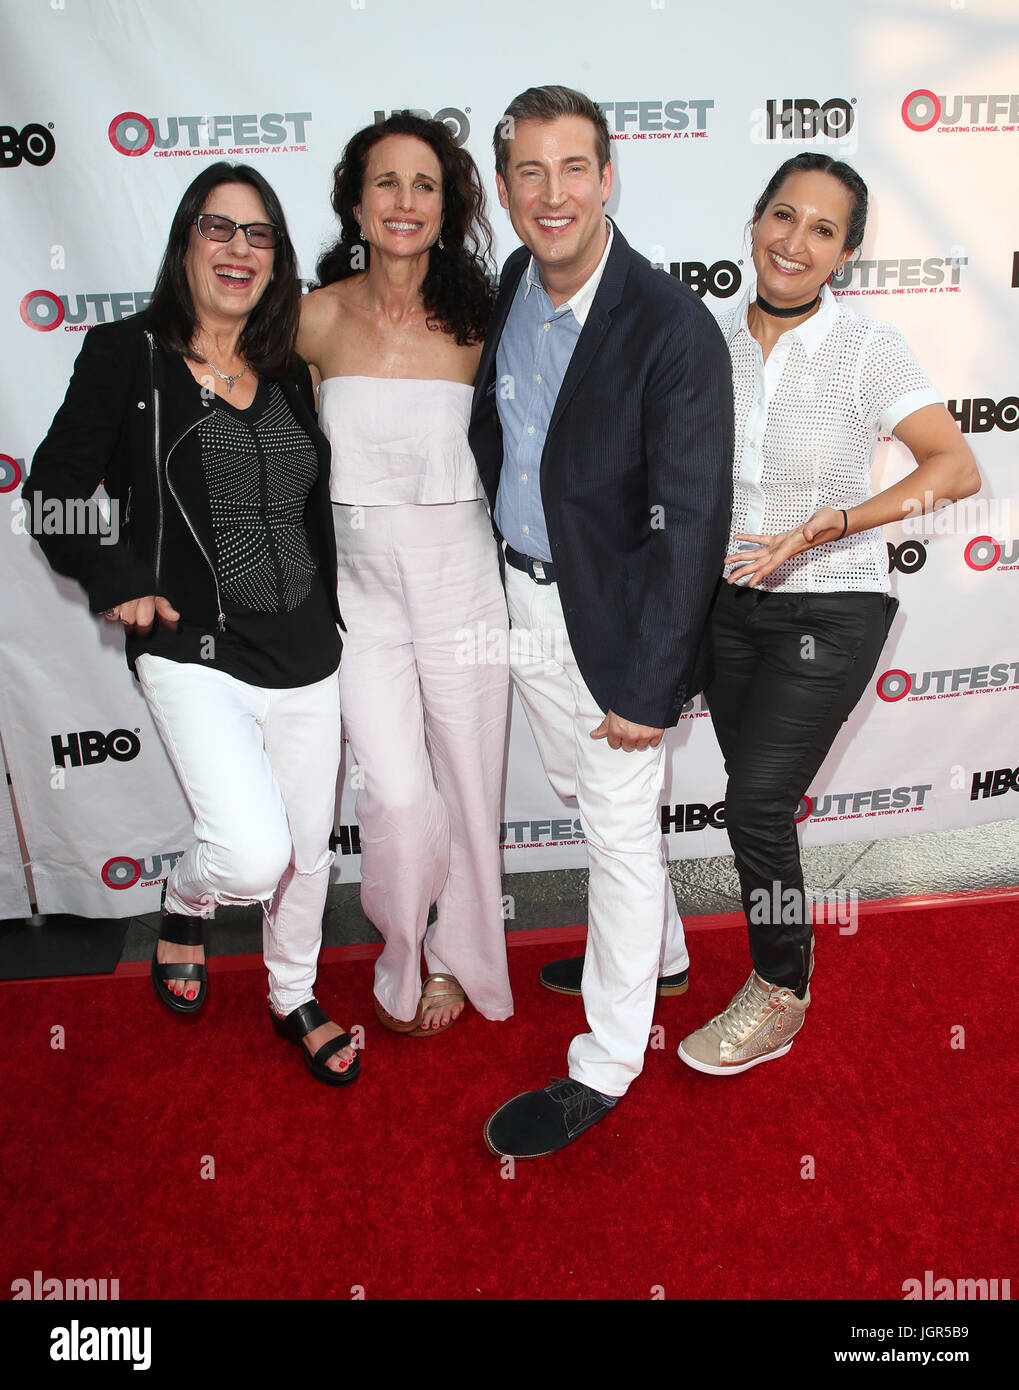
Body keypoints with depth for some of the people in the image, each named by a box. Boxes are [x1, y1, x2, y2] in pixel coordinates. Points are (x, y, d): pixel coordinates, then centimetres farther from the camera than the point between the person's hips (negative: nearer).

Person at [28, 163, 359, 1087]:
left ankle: (294, 996, 40)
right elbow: (53, 492, 0)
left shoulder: (289, 374, 11)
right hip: (195, 653, -5)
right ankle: (185, 906, 21)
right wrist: (119, 585, -9)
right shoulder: (126, 356, -3)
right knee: (255, 854, -18)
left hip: (307, 654, 5)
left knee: (310, 846, 13)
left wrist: (337, 615, 15)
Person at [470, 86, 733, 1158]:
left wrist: (648, 685, -19)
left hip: (613, 618, -7)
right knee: (581, 792, 23)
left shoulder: (675, 329, -21)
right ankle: (658, 948, 49)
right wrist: (495, 575, 14)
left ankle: (604, 1065, 25)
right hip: (521, 598, 8)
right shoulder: (509, 286, 1)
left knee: (623, 829, 6)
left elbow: (690, 525, -20)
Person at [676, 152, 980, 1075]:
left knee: (755, 807, -7)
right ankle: (779, 957, 35)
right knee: (757, 800, 12)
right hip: (730, 601, 5)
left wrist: (815, 532, -22)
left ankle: (781, 996, 17)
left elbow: (956, 468, -15)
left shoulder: (868, 350, -11)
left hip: (828, 611, -4)